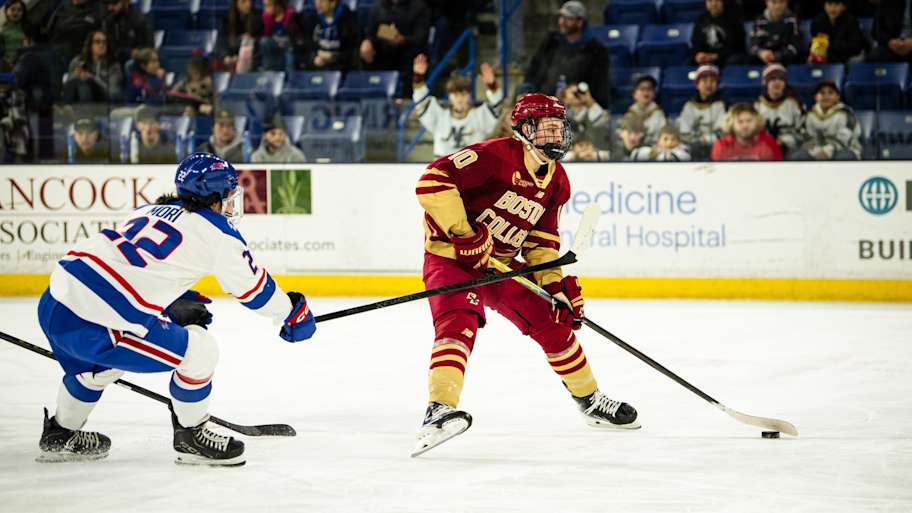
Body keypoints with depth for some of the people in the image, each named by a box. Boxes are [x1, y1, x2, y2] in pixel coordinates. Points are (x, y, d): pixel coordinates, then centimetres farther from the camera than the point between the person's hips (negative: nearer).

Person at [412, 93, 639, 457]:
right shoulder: (496, 155, -22)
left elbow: (542, 241, 12)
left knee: (553, 320, 6)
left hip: (502, 264, 7)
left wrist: (556, 283, -3)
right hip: (450, 257, -7)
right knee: (459, 321, -31)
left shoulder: (556, 181, 4)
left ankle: (591, 401, 27)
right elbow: (433, 180, -29)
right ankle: (438, 412, -42)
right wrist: (463, 233, -29)